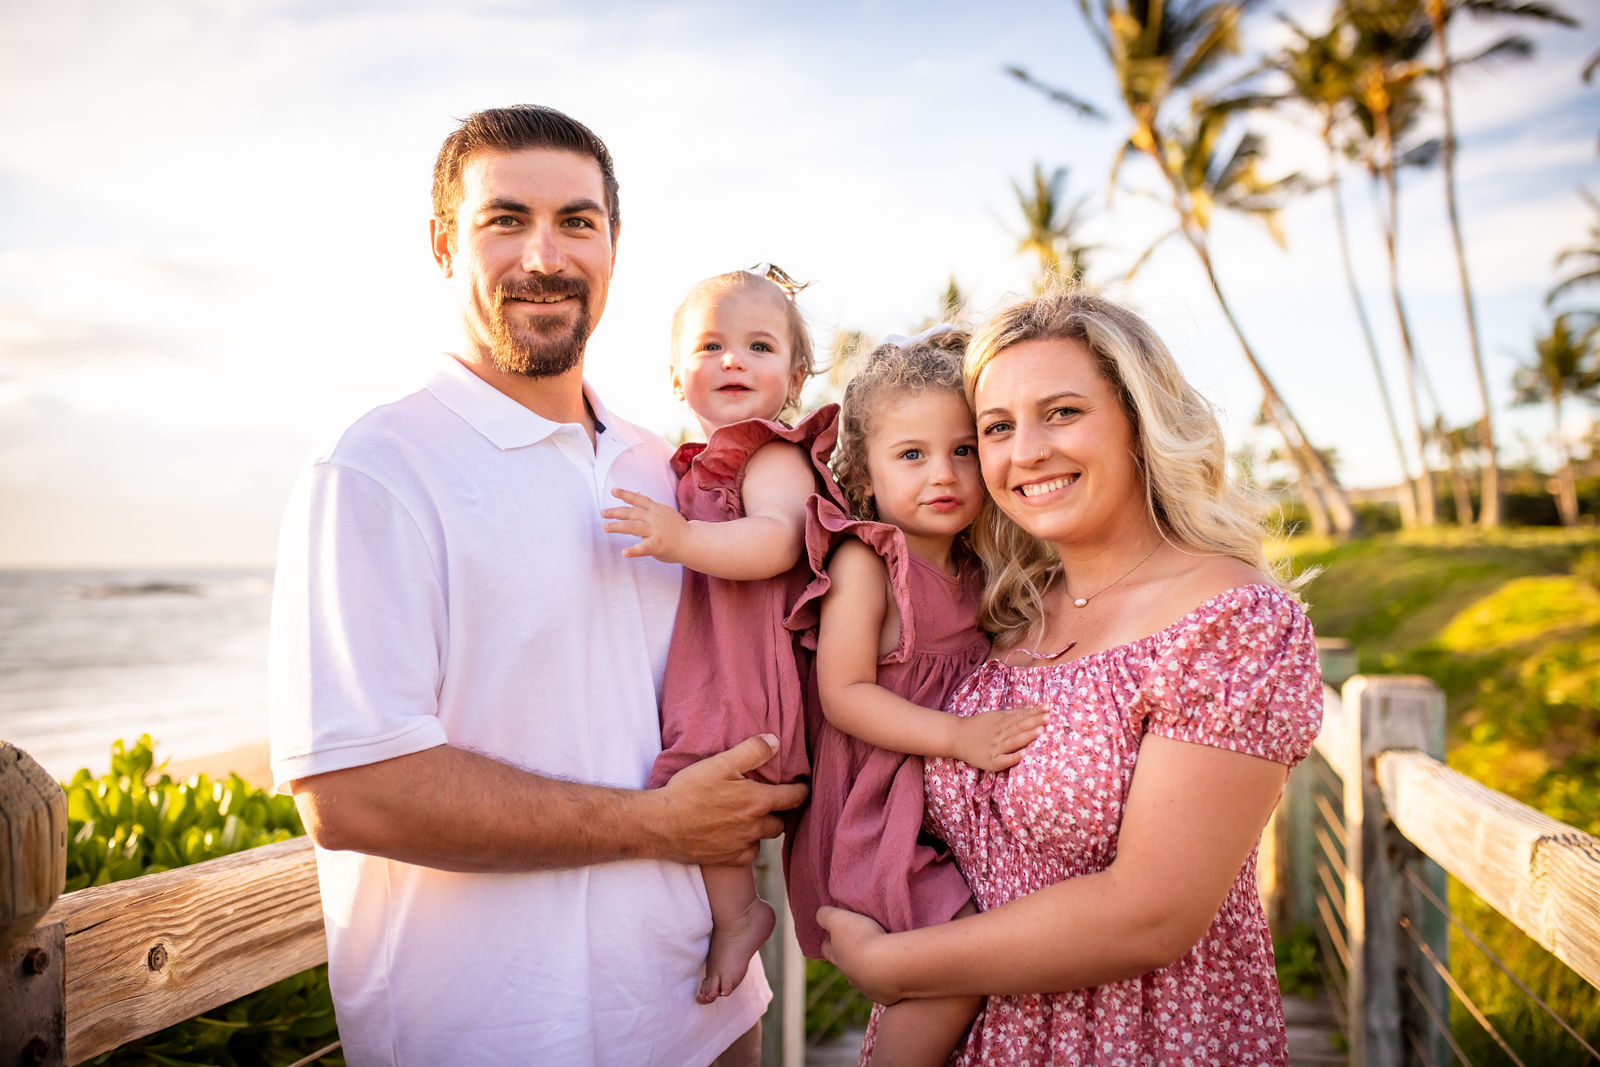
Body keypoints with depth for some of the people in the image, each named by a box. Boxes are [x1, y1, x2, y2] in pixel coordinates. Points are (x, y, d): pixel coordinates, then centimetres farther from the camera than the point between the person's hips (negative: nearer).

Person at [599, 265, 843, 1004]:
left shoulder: (775, 458, -8)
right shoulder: (703, 463, 22)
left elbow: (776, 540, -29)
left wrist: (683, 539, -39)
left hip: (744, 676, -10)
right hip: (697, 665, 10)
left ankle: (734, 912, -3)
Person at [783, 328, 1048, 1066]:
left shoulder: (973, 569, 10)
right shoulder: (865, 560, -12)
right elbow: (843, 693, -18)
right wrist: (957, 736, -24)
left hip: (952, 807, 7)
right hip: (876, 812, -7)